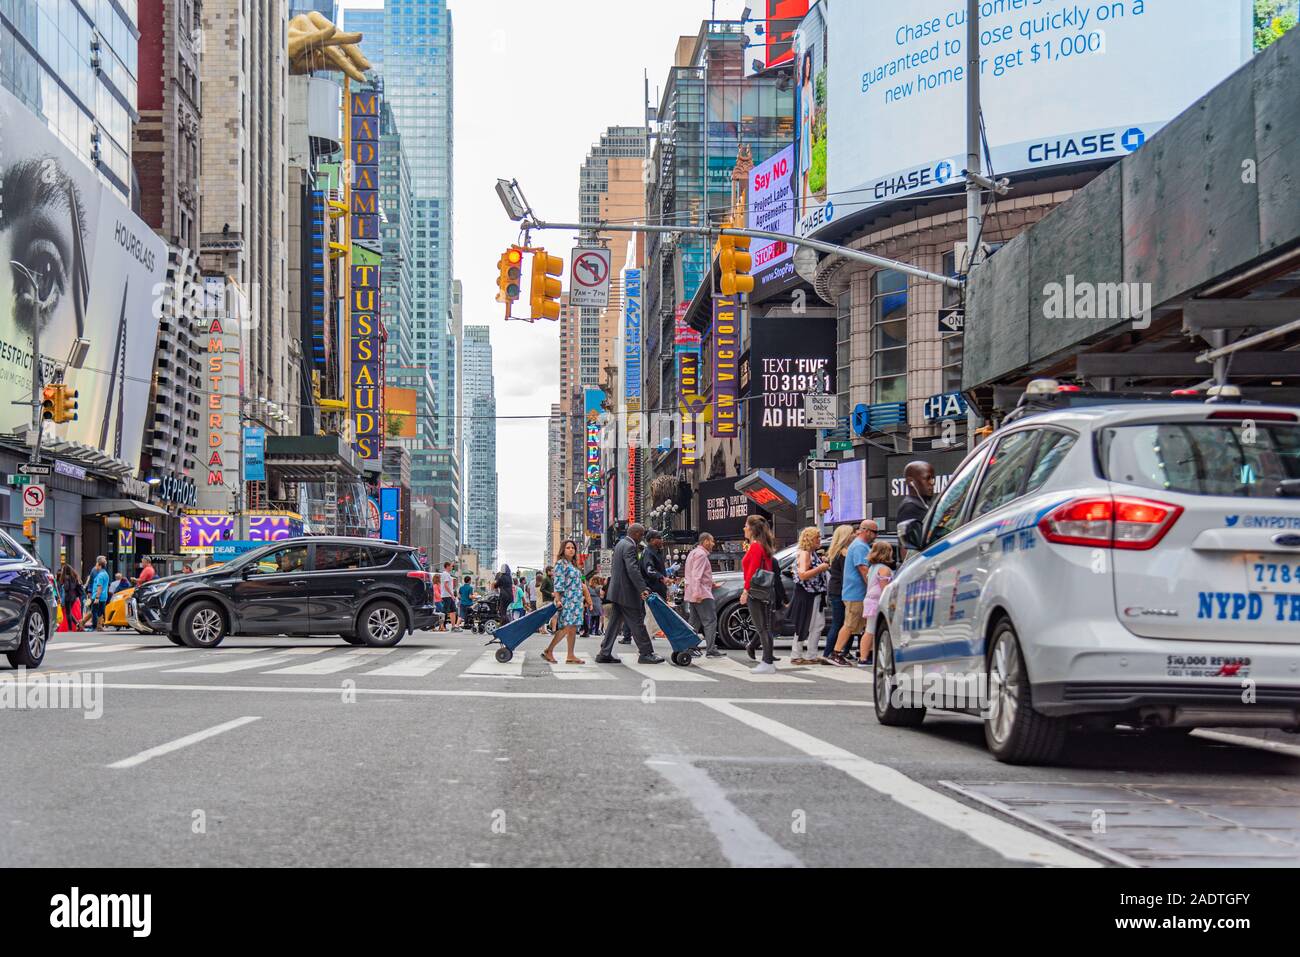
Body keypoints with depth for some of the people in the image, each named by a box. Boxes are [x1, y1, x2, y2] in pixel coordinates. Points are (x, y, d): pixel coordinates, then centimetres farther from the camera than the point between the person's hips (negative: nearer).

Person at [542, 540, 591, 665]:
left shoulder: (573, 565, 19)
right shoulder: (561, 563, -6)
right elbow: (558, 584, -12)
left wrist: (585, 600, 22)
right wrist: (558, 600, -19)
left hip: (576, 601, 9)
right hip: (567, 600, -9)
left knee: (573, 629, 5)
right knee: (566, 628, -15)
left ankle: (571, 656, 5)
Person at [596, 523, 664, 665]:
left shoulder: (620, 544, 16)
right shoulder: (629, 546, -16)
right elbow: (632, 569, -28)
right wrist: (643, 589, -34)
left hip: (617, 592, 10)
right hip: (626, 593, -10)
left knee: (614, 623, 10)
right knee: (637, 623, -4)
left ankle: (605, 654, 9)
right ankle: (646, 654, 1)